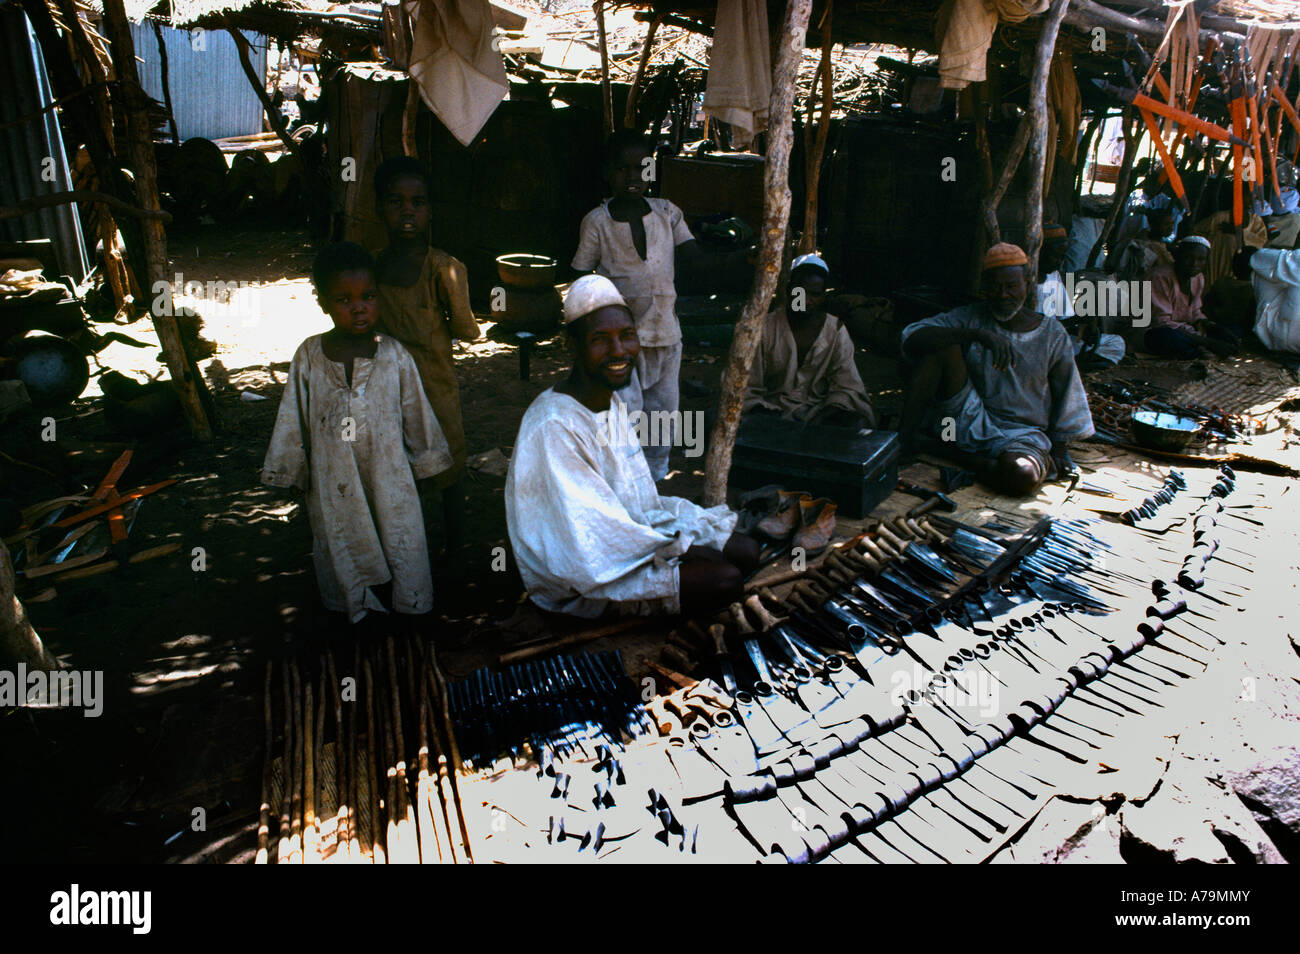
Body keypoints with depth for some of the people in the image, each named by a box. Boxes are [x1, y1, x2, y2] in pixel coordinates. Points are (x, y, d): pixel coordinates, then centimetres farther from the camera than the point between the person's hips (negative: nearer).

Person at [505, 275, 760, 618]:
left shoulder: (614, 402, 5)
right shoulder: (554, 427, -26)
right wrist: (684, 550, -18)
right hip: (583, 582, -9)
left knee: (747, 551, 4)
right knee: (726, 579, -19)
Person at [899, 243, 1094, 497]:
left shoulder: (1054, 337, 2)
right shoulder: (970, 318, -1)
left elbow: (1067, 405, 10)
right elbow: (912, 337, -18)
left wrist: (1057, 452, 4)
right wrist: (979, 335, -28)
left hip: (1022, 432, 1)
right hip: (969, 418, 0)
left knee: (1023, 476, -37)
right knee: (943, 345, -21)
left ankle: (955, 453, -11)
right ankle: (906, 435, -19)